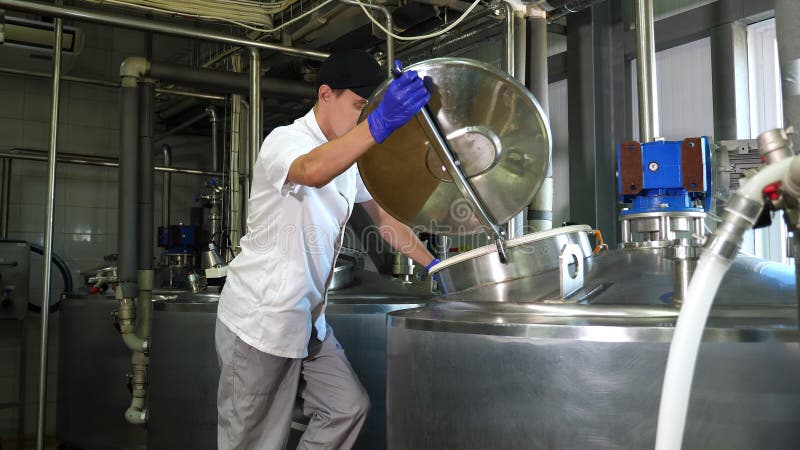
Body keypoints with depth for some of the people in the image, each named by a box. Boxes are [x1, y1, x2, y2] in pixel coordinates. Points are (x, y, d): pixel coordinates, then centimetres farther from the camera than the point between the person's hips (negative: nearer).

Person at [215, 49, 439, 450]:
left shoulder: (347, 155, 10)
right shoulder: (285, 141, -17)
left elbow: (383, 216, 17)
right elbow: (312, 171, -41)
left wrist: (432, 264, 8)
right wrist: (379, 123, -56)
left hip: (308, 322, 8)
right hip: (259, 322, -8)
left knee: (347, 407, 5)